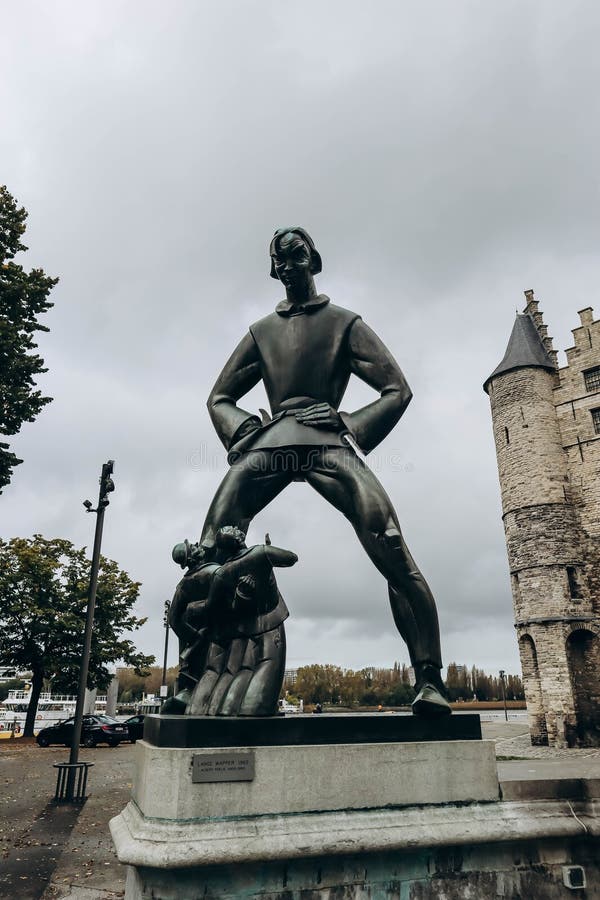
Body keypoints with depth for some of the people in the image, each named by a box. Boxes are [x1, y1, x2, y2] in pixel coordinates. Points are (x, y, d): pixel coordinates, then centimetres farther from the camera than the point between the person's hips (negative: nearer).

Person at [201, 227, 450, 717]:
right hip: (270, 442, 3)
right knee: (210, 550, -14)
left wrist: (352, 432, -5)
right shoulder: (261, 332, 27)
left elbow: (397, 389, 11)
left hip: (327, 440, -3)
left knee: (392, 551, -21)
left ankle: (429, 679, -14)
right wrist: (245, 434, 5)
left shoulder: (344, 322, 18)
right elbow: (219, 397, 27)